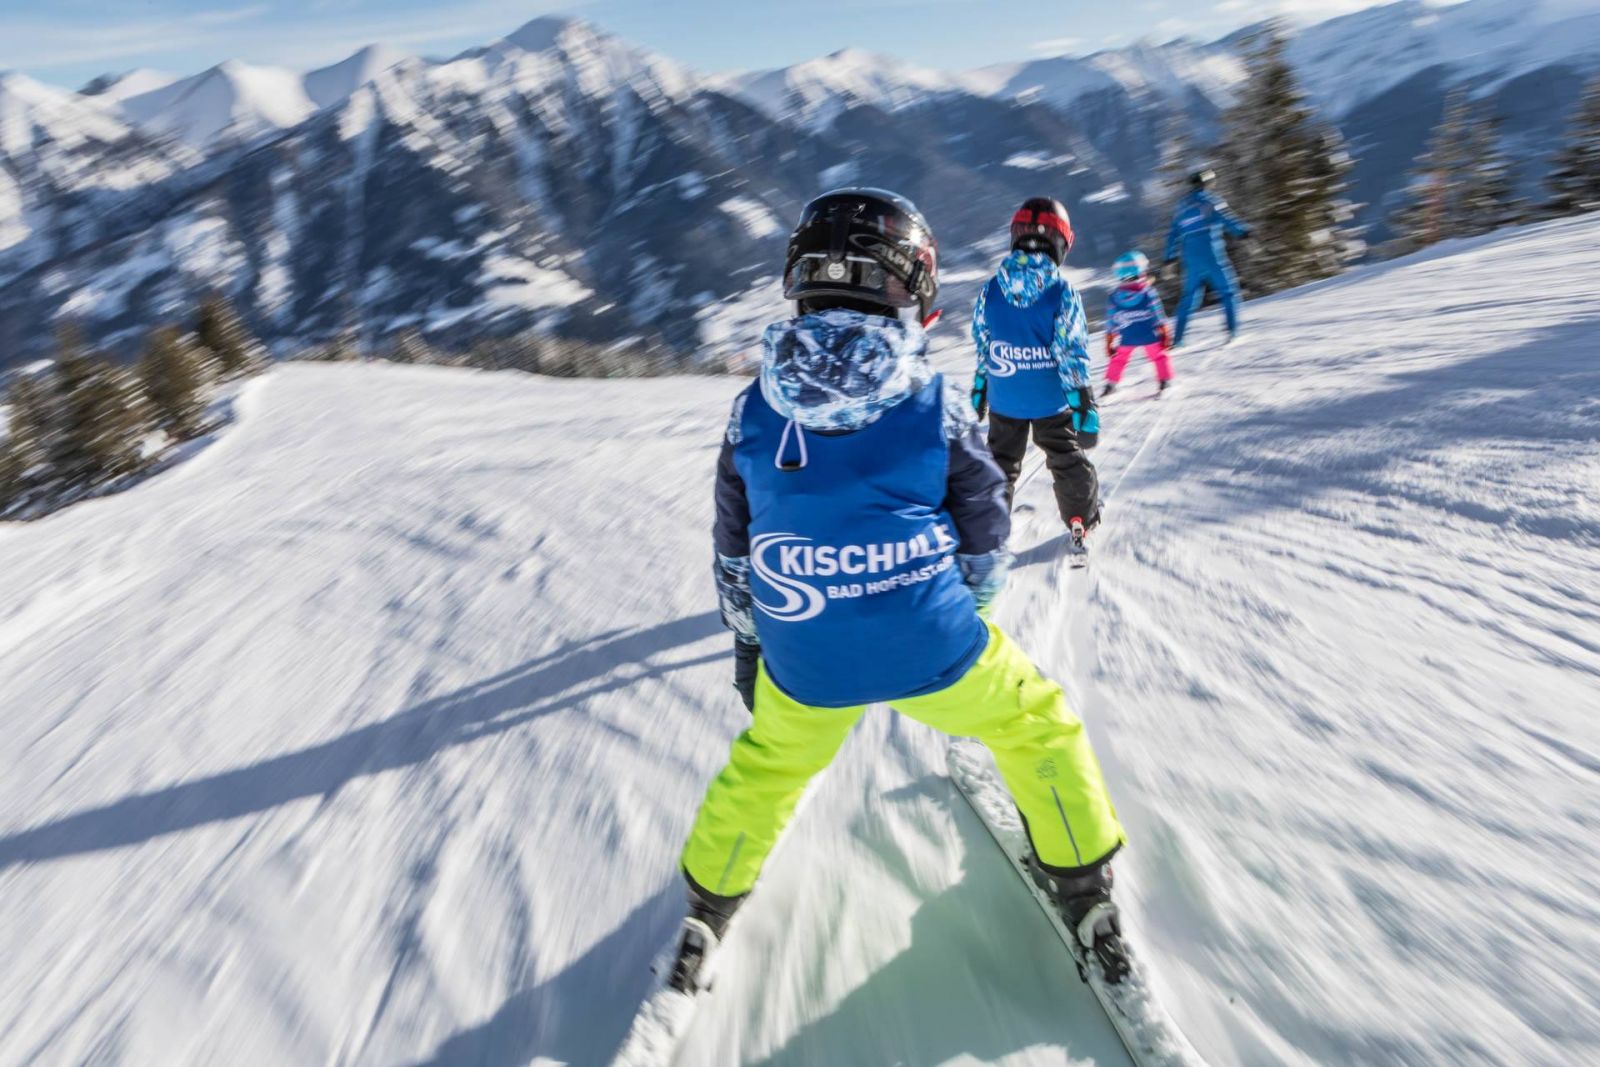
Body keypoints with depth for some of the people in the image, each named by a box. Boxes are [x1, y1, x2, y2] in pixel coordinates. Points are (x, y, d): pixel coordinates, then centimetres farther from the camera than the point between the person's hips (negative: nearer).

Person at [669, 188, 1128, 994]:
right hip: (933, 653, -2)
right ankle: (1080, 883, 36)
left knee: (767, 764, 30)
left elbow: (734, 554, 4)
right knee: (1037, 722, 26)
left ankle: (709, 906, 43)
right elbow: (986, 542, -1)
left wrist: (747, 644, 19)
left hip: (803, 668, 3)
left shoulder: (753, 412, -5)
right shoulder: (936, 405, -12)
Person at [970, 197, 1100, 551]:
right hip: (1052, 399, -1)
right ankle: (1082, 518, 30)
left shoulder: (990, 290, -8)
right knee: (1067, 460, 19)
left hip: (1004, 401, 2)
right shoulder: (1062, 292, -16)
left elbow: (981, 348, 1)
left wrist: (978, 393, 13)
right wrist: (1084, 406, -9)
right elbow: (1073, 356, -15)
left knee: (1001, 463, 18)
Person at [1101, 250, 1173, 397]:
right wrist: (1166, 335, 3)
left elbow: (1110, 324, 0)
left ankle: (1110, 384, 24)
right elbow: (1159, 318, -7)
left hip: (1126, 340, 2)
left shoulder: (1113, 297, -6)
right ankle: (1165, 381, 18)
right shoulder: (1149, 293, -12)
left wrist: (1110, 343, 9)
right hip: (1150, 337, -2)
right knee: (1160, 356, 18)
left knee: (1118, 359, 22)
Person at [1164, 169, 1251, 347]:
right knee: (1229, 290, 3)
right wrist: (1244, 231, -13)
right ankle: (1232, 331, -7)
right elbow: (1226, 219, -14)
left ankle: (1177, 339, 7)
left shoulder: (1183, 205, 16)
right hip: (1212, 257, -5)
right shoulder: (1210, 199, -1)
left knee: (1189, 298, 12)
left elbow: (1173, 234, 18)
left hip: (1191, 260, 5)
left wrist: (1170, 257, 22)